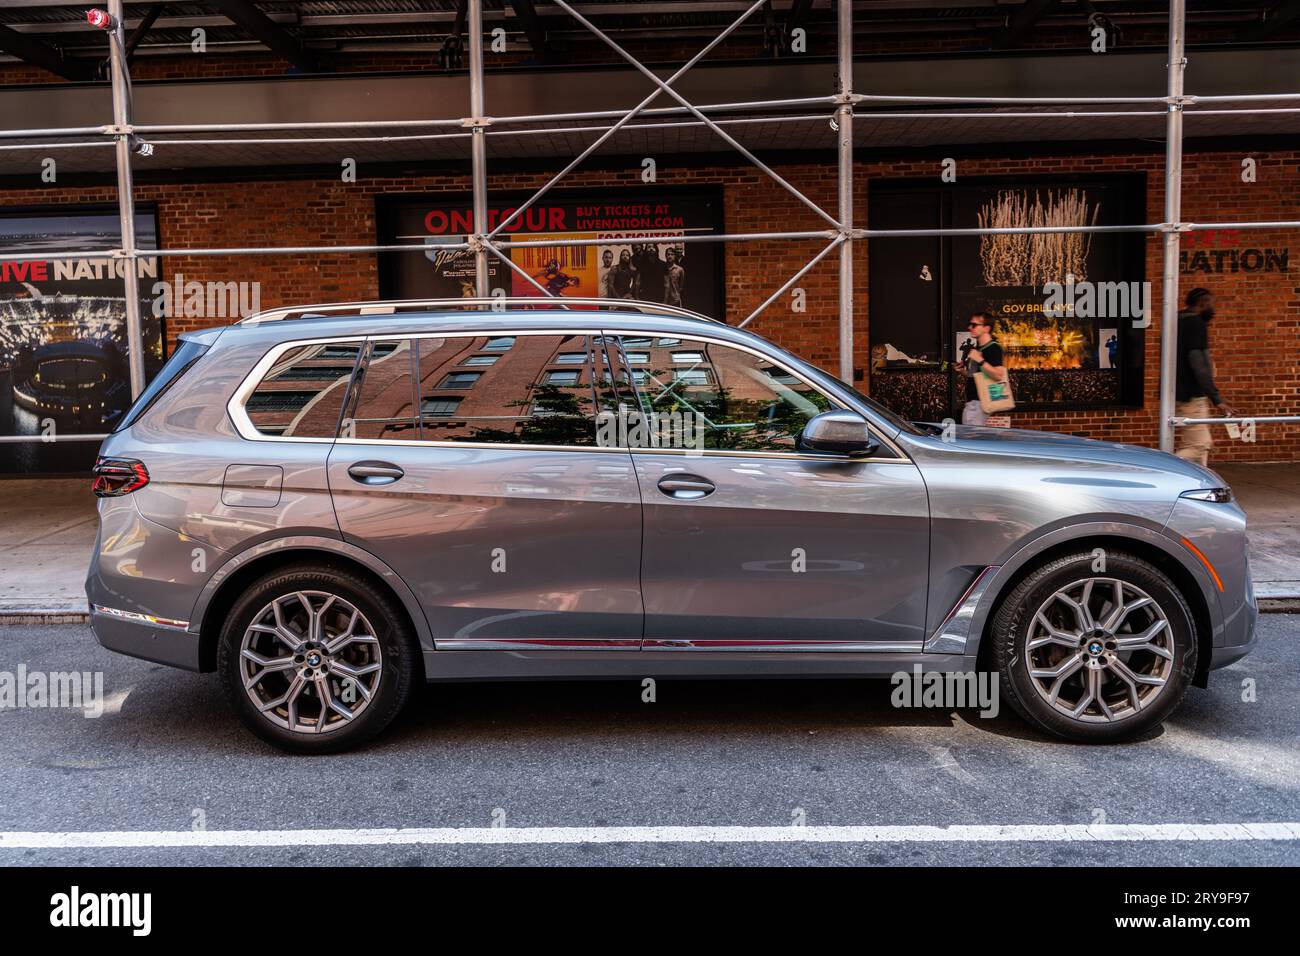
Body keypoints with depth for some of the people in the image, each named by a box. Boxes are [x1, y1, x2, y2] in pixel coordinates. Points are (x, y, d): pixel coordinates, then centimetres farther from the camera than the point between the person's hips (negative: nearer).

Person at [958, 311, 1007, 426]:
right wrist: (964, 371, 9)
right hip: (971, 401, 10)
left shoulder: (994, 348, -12)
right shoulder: (976, 348, 16)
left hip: (980, 402, -10)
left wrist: (980, 360, -27)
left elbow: (998, 376, -24)